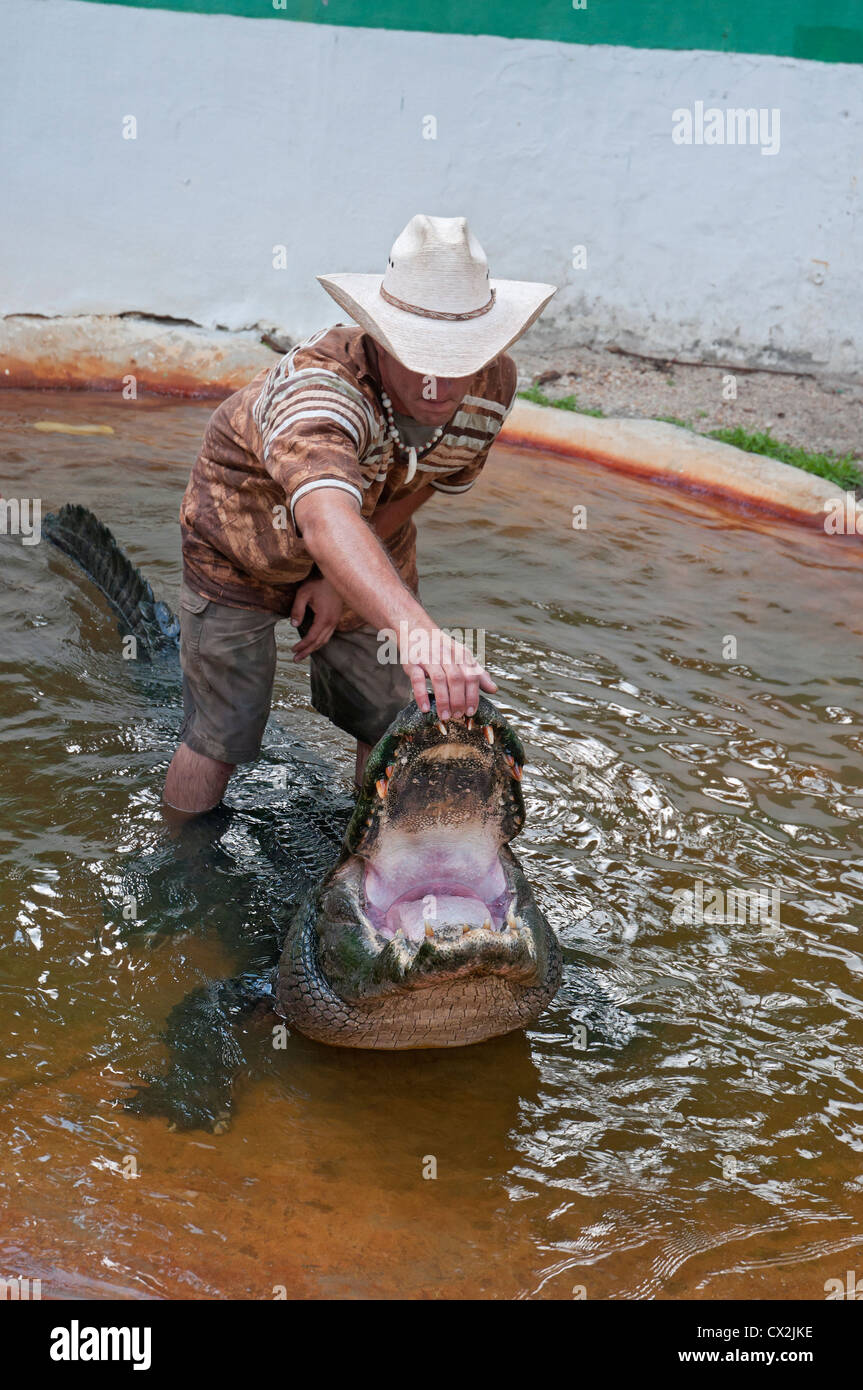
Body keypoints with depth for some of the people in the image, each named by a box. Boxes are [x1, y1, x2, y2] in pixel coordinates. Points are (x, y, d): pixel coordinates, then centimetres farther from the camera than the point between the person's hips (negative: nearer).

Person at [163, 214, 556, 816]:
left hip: (369, 549, 5)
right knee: (219, 742, 0)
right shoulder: (318, 382, -43)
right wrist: (416, 628, -79)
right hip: (244, 546, -4)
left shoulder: (494, 382, -23)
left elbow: (424, 482, -5)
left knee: (392, 728, 10)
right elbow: (328, 519, -62)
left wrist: (337, 578, -13)